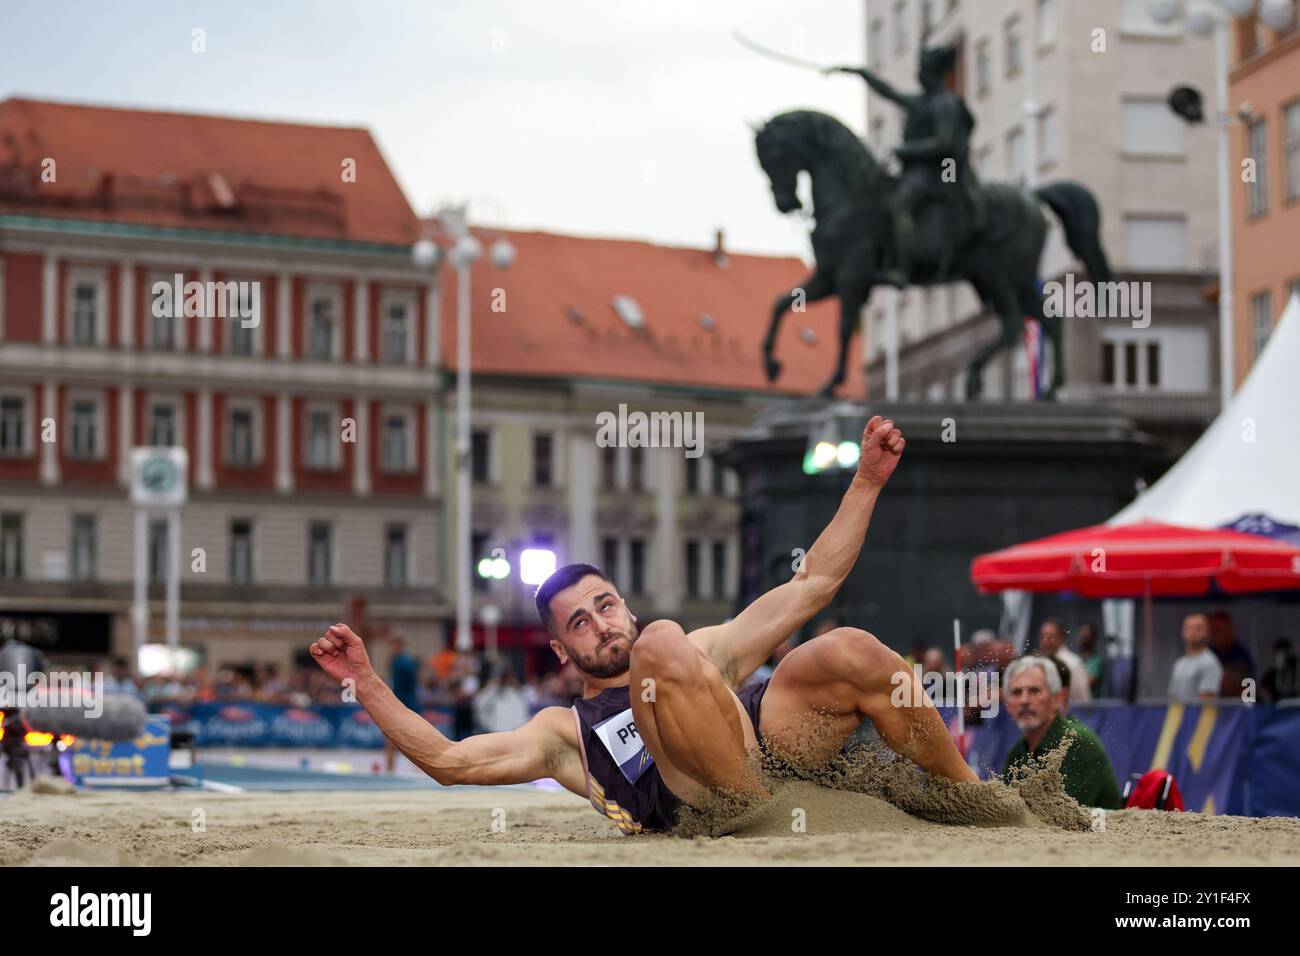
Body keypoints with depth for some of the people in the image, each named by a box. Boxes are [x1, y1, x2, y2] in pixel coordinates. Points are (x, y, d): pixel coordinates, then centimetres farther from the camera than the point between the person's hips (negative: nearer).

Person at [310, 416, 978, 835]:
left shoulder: (706, 653, 36)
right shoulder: (564, 731, 31)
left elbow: (812, 584, 32)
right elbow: (447, 761, 20)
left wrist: (867, 479, 25)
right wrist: (366, 683, 16)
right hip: (711, 802, -3)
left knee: (850, 651, -24)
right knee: (662, 646, -25)